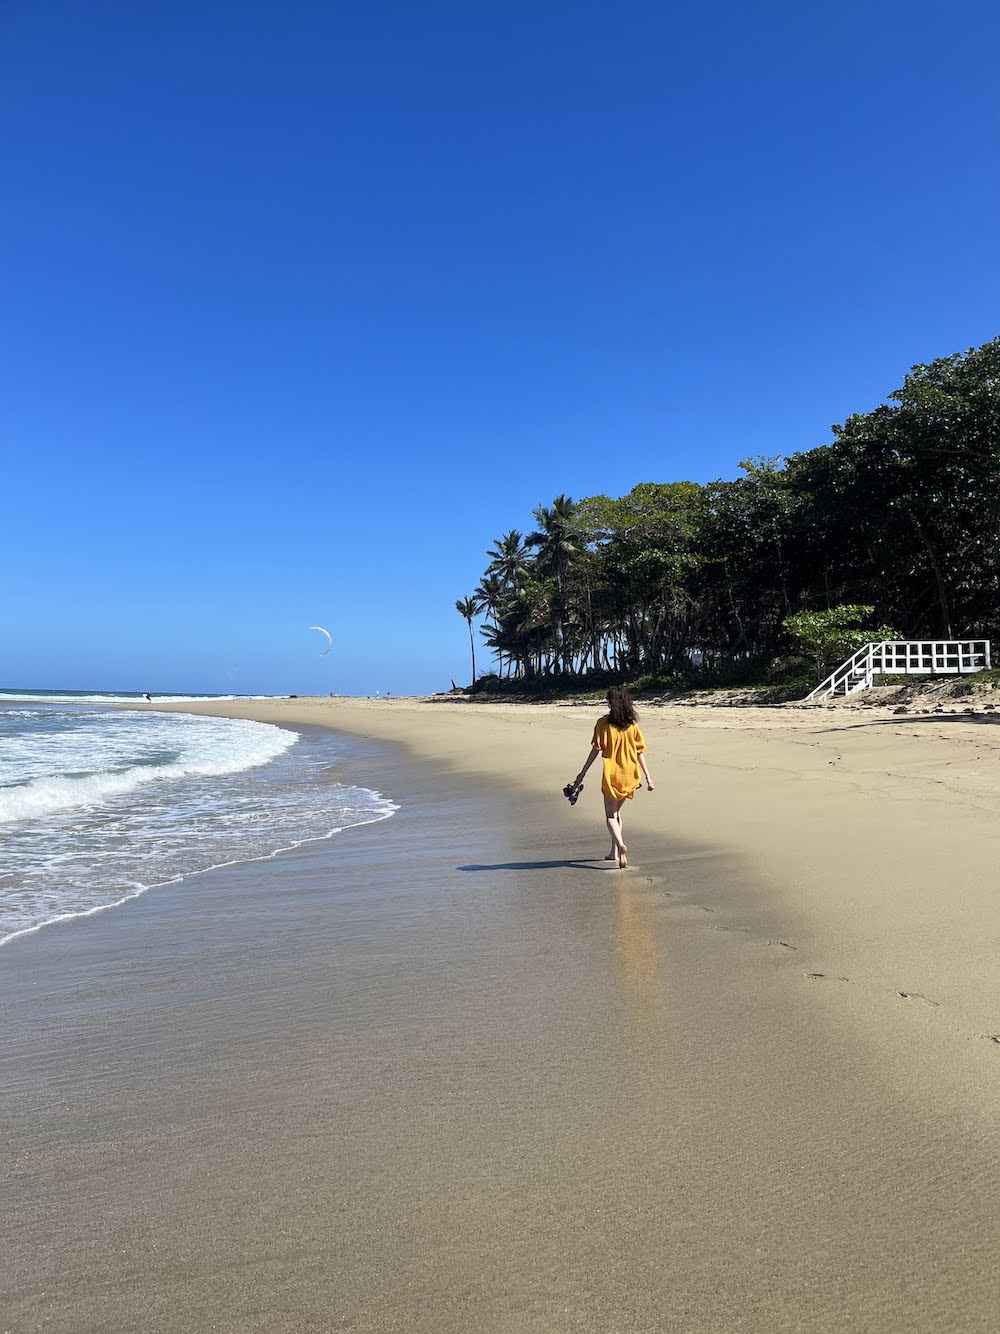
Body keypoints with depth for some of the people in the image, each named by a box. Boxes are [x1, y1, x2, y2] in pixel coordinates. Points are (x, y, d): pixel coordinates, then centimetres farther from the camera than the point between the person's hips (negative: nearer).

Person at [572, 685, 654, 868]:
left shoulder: (604, 723, -9)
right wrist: (647, 777, 4)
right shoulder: (632, 724, 2)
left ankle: (621, 845, -23)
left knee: (610, 815, 3)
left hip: (611, 774, -4)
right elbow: (640, 752, 1)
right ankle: (615, 852, 23)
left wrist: (583, 773, -2)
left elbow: (596, 750, -9)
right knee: (616, 812, 21)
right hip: (629, 774, 4)